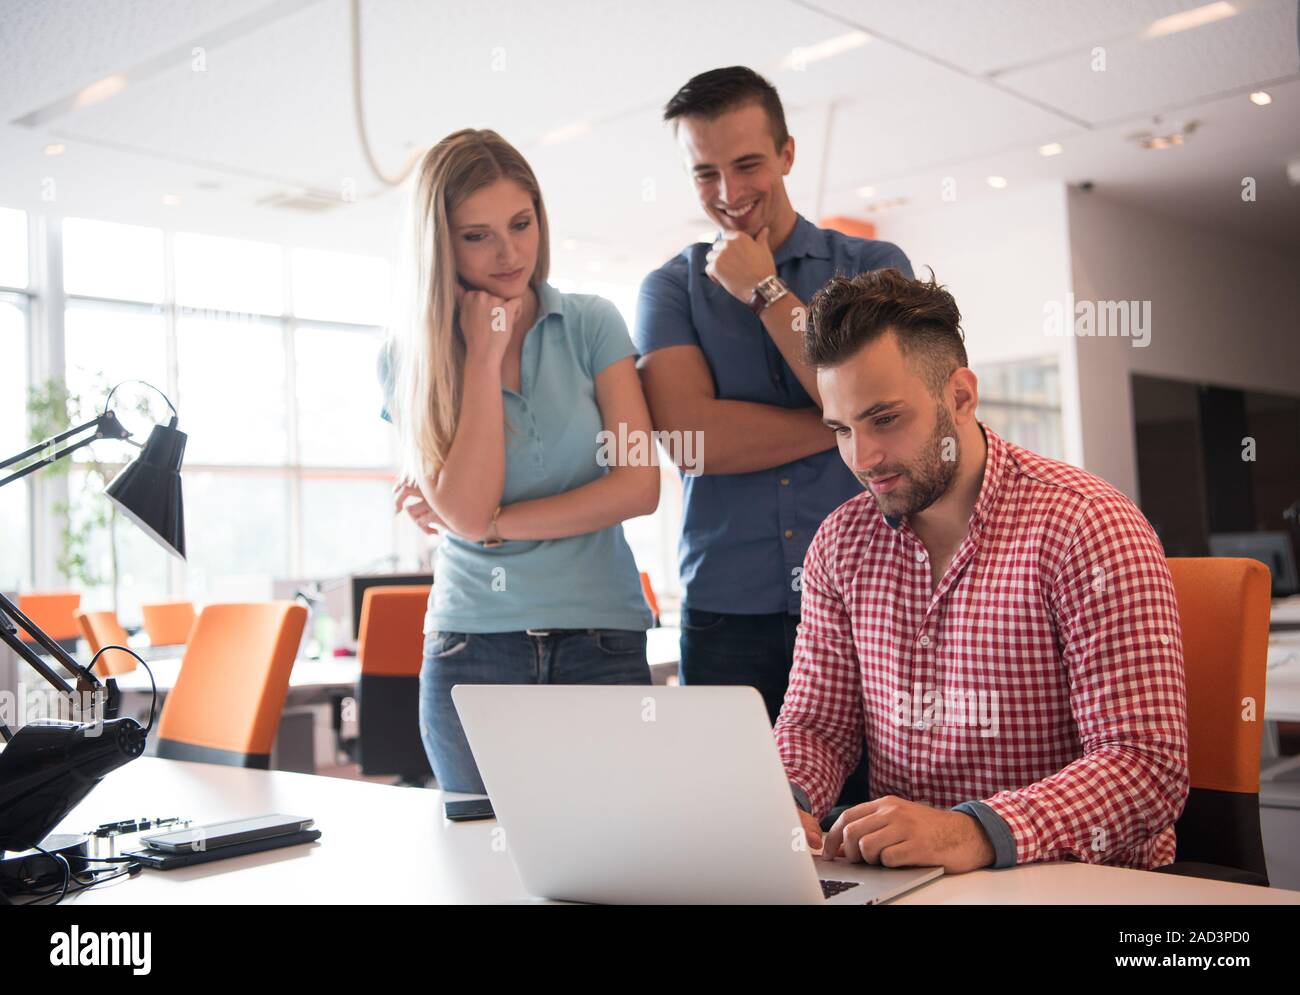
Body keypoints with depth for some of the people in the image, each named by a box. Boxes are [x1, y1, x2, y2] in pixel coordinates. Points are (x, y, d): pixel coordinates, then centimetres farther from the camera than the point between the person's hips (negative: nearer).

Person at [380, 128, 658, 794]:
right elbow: (465, 510, -12)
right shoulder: (408, 357, 1)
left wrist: (493, 525, -8)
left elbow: (638, 486, -6)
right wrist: (484, 356, -11)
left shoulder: (591, 326, 2)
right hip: (471, 652, 0)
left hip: (602, 644, 0)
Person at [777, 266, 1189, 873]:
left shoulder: (1088, 527, -12)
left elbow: (1147, 765, -17)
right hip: (893, 876, 4)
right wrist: (780, 802, -13)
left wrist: (975, 833, -31)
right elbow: (815, 724, 10)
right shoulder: (842, 541, 6)